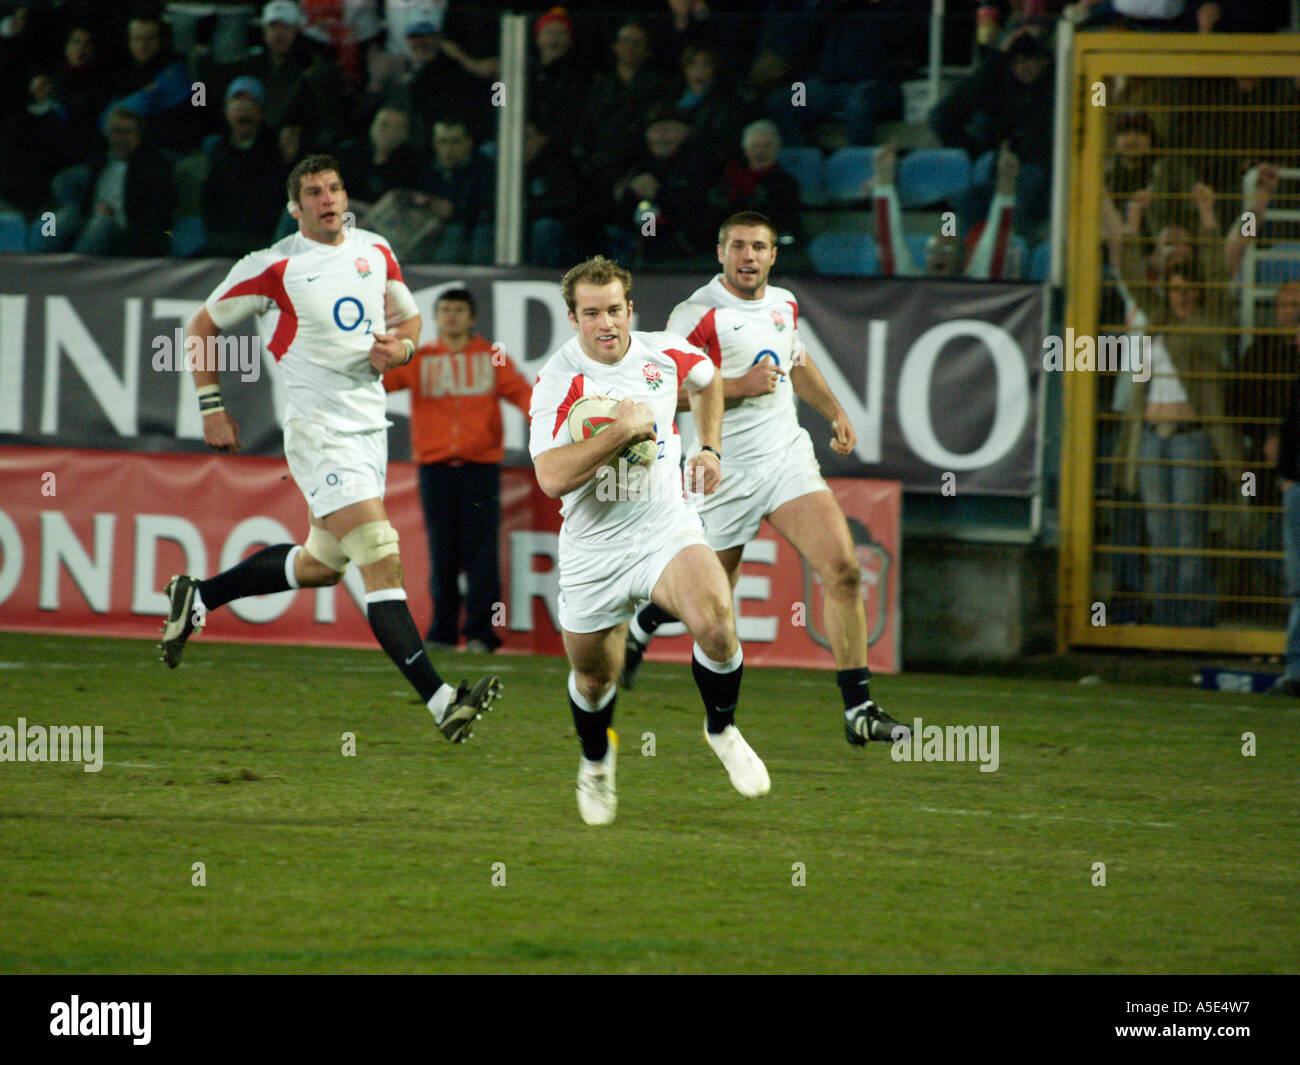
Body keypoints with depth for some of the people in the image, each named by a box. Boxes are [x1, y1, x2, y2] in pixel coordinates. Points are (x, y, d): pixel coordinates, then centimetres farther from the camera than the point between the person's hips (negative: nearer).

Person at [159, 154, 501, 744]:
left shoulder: (375, 251, 9)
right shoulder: (273, 267, -6)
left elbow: (408, 317, 23)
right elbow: (201, 327, 4)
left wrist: (400, 348, 0)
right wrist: (211, 406, 0)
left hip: (370, 423, 7)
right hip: (318, 426, -7)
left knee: (321, 564, 17)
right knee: (381, 557, -17)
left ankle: (196, 597, 37)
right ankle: (441, 701, -25)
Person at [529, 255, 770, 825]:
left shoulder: (663, 353, -3)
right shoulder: (557, 382, -15)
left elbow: (706, 379, 24)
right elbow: (551, 478, -27)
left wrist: (708, 448, 15)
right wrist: (623, 430, -28)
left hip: (667, 529, 1)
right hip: (592, 552, -1)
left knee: (714, 621, -27)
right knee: (594, 678, 13)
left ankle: (721, 729, 1)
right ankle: (596, 760, 47)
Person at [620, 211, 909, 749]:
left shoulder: (784, 304, 10)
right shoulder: (697, 315, -13)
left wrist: (835, 412, 22)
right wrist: (737, 386, -20)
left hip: (787, 457, 5)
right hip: (726, 474, -4)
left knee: (843, 569, -15)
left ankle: (859, 710, -13)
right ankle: (640, 626, 44)